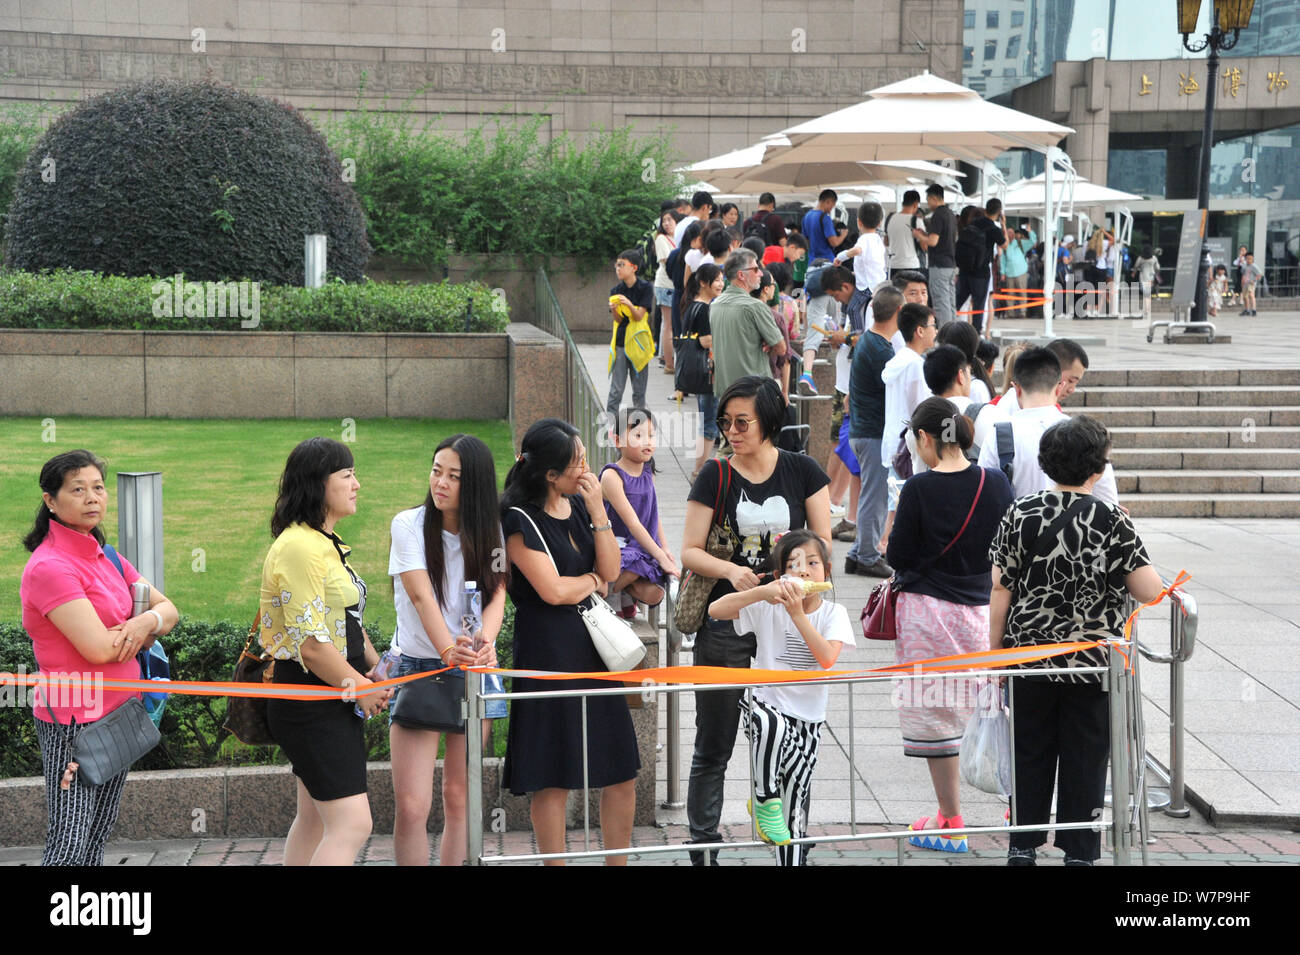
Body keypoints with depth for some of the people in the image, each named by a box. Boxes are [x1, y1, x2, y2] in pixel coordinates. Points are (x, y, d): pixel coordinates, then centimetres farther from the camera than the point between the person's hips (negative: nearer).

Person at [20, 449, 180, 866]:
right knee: (68, 846, -10)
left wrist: (147, 621, -10)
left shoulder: (108, 559, 12)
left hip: (118, 714, 9)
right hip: (74, 721, -8)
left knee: (97, 838, 11)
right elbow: (98, 648, -22)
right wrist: (141, 632, -4)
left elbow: (168, 610, 13)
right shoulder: (49, 566, -16)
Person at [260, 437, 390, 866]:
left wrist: (374, 668, 9)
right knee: (352, 824, -15)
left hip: (331, 701, 11)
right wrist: (358, 688, -12)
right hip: (311, 699, -11)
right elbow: (311, 643, -22)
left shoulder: (327, 544, 16)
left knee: (315, 820, 16)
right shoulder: (298, 547, -18)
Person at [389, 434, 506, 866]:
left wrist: (483, 642, -29)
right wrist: (449, 651, -31)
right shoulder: (409, 524, -4)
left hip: (475, 669, 3)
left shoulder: (490, 532, 4)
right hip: (417, 667, -3)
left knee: (459, 798, 7)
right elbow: (422, 597, -16)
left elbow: (497, 595, -8)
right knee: (411, 804, -10)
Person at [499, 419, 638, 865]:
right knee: (554, 780, -1)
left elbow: (611, 570, 4)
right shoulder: (520, 519, -10)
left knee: (622, 773, 9)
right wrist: (594, 581, 2)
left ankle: (617, 862, 20)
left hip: (595, 646, 7)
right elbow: (554, 590, -16)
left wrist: (597, 512, -5)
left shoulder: (579, 506, 12)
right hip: (548, 653, -7)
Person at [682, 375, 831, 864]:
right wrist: (731, 570, -21)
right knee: (713, 748, 6)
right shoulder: (715, 475, -1)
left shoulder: (802, 471, 2)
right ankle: (703, 847, 16)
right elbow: (690, 551, -2)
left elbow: (822, 544, 5)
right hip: (726, 626, -1)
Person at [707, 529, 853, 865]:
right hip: (765, 705, -2)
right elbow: (715, 610, -13)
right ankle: (764, 801, -18)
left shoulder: (833, 613, 1)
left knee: (795, 811, 4)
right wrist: (763, 591, -21)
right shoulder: (768, 608, -2)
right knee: (771, 723, -39)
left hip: (807, 718, 2)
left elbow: (827, 658, -16)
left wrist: (797, 614, -19)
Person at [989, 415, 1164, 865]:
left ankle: (1023, 847, 18)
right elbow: (1149, 591, -12)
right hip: (1092, 660, -2)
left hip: (1031, 657, 2)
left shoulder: (1021, 513, -4)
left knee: (1030, 753, 14)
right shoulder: (1112, 520, -11)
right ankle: (1079, 853, 14)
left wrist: (995, 650, 8)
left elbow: (1001, 588, -2)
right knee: (1085, 758, 9)